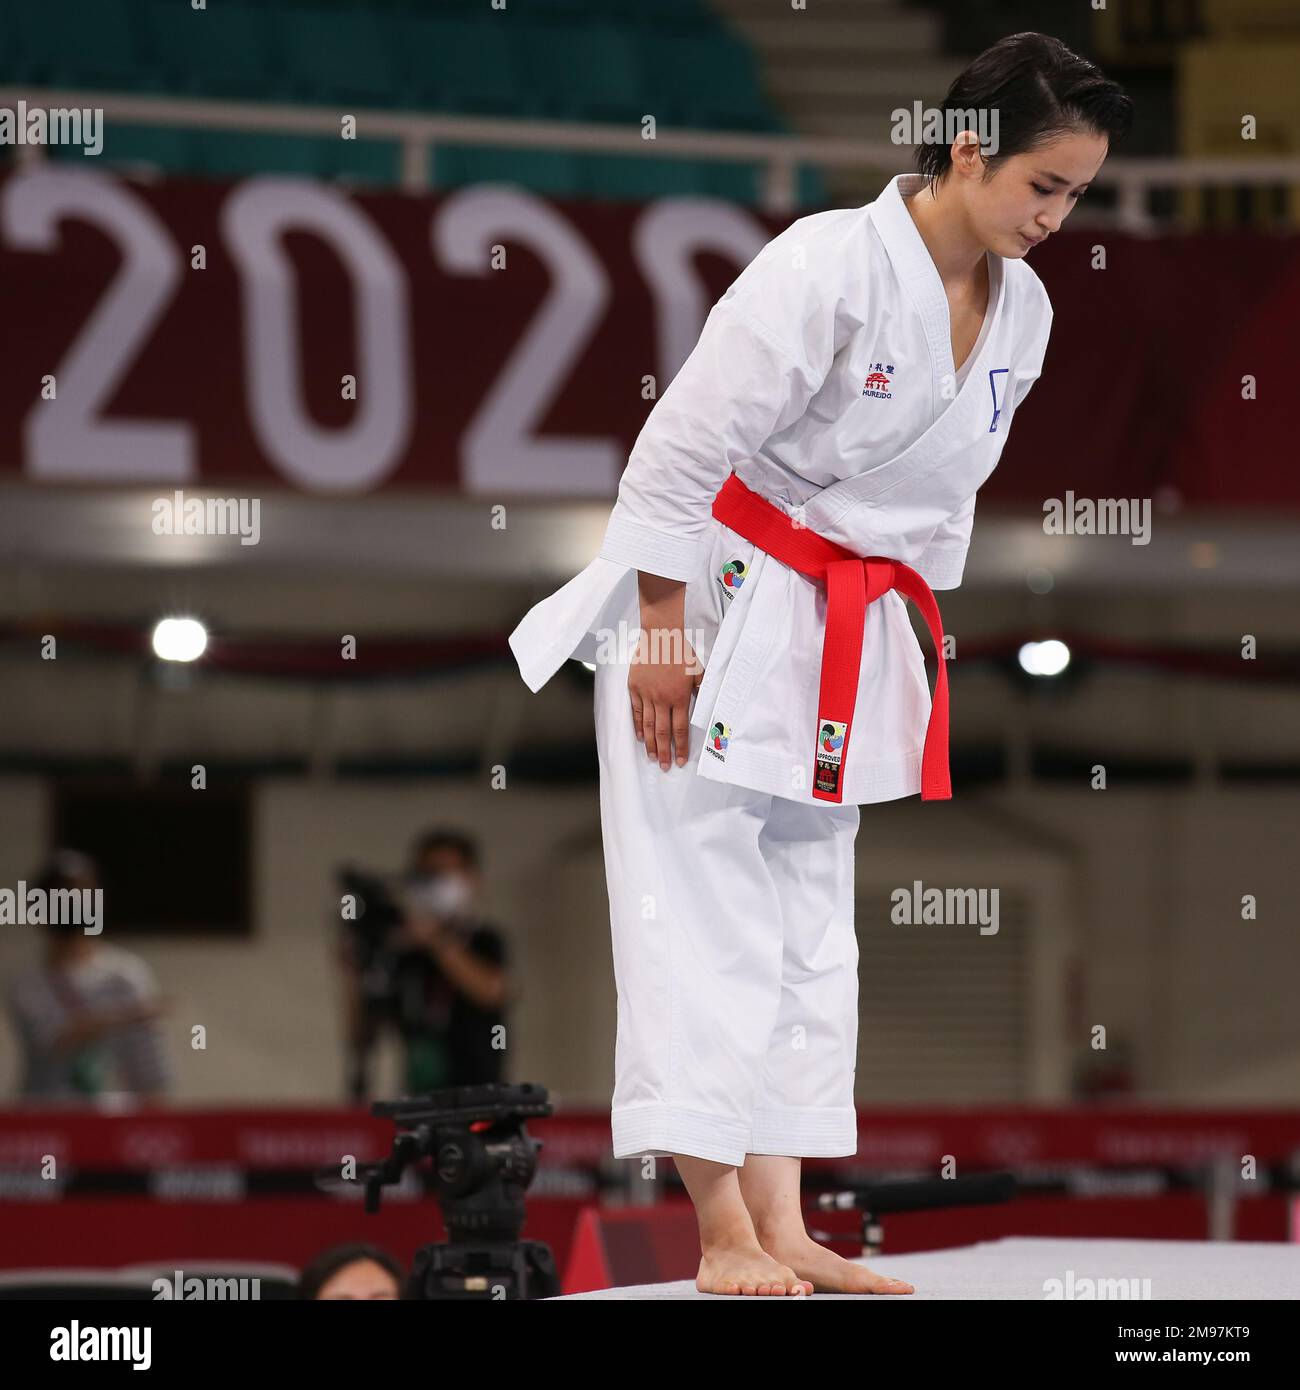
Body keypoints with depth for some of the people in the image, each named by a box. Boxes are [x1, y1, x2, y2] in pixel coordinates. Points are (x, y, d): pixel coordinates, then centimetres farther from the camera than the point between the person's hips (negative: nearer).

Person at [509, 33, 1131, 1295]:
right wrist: (665, 634, -17)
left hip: (847, 637, 8)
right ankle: (724, 1235, -5)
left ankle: (782, 1229, 11)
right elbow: (682, 449, -20)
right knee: (705, 914, -7)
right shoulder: (829, 269, -23)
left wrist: (922, 645, 16)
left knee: (812, 925, 8)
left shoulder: (1019, 311, 1)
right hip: (713, 611, -8)